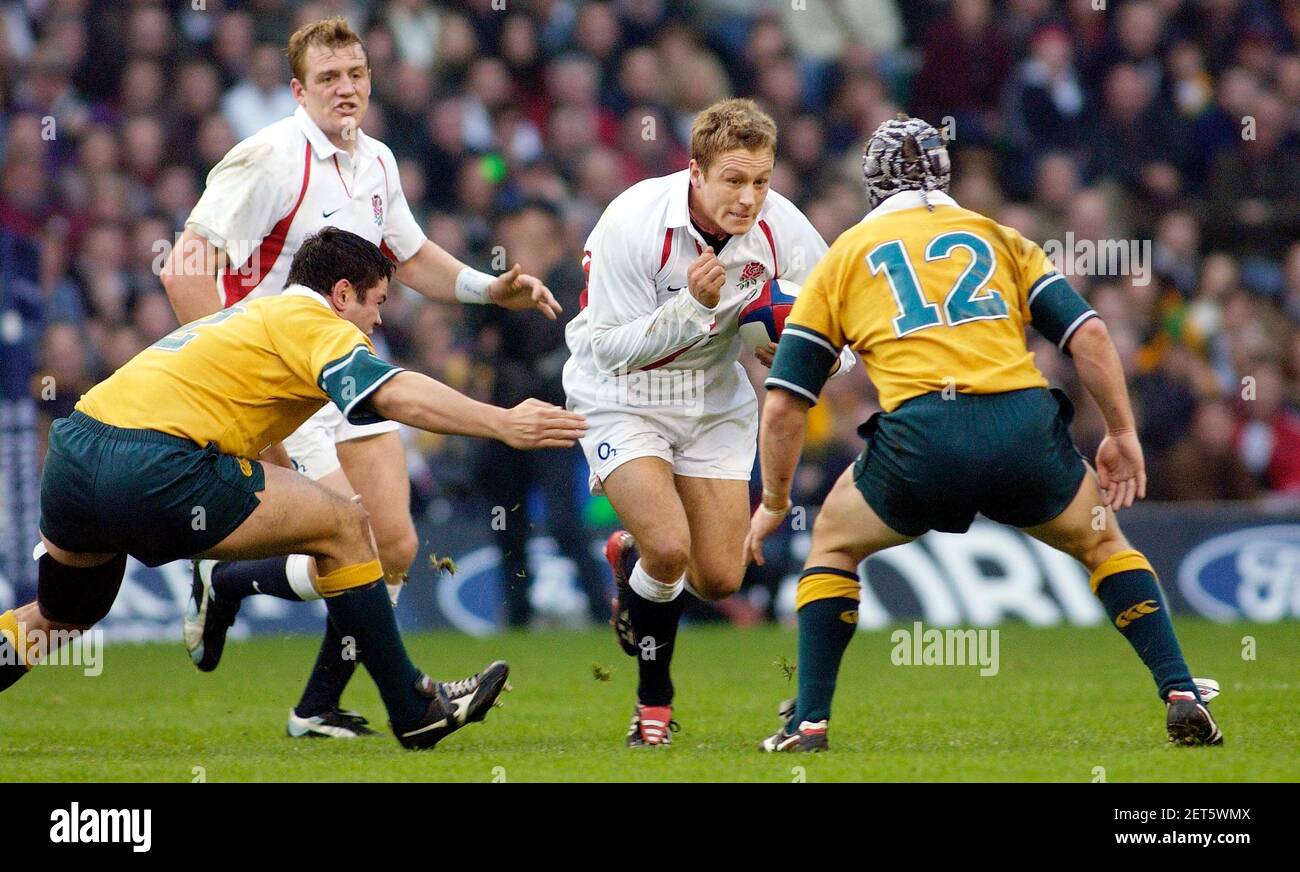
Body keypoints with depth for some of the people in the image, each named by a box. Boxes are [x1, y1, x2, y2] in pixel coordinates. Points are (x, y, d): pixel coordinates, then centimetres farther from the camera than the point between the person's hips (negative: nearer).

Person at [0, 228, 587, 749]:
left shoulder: (249, 316, 31)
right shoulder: (313, 322, 3)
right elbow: (395, 395, -14)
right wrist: (502, 424, -17)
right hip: (154, 467, -9)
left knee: (57, 619, 31)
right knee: (341, 525, 3)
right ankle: (413, 710, 7)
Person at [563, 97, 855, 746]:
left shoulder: (781, 229, -18)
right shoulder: (633, 223, -28)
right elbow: (608, 348, -24)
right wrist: (691, 306, -36)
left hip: (715, 401, 4)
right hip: (622, 397, -4)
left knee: (720, 579, 1)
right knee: (670, 546, -23)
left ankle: (632, 555, 36)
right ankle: (653, 698, 2)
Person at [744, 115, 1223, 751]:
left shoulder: (843, 257, 21)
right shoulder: (998, 237, 23)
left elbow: (785, 401, 19)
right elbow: (1087, 332, 11)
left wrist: (774, 502, 29)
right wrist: (1122, 434, 18)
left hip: (920, 437, -1)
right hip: (1024, 428, 1)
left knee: (834, 544, 26)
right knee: (1101, 542, 27)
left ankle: (810, 721, 15)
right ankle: (1182, 697, 12)